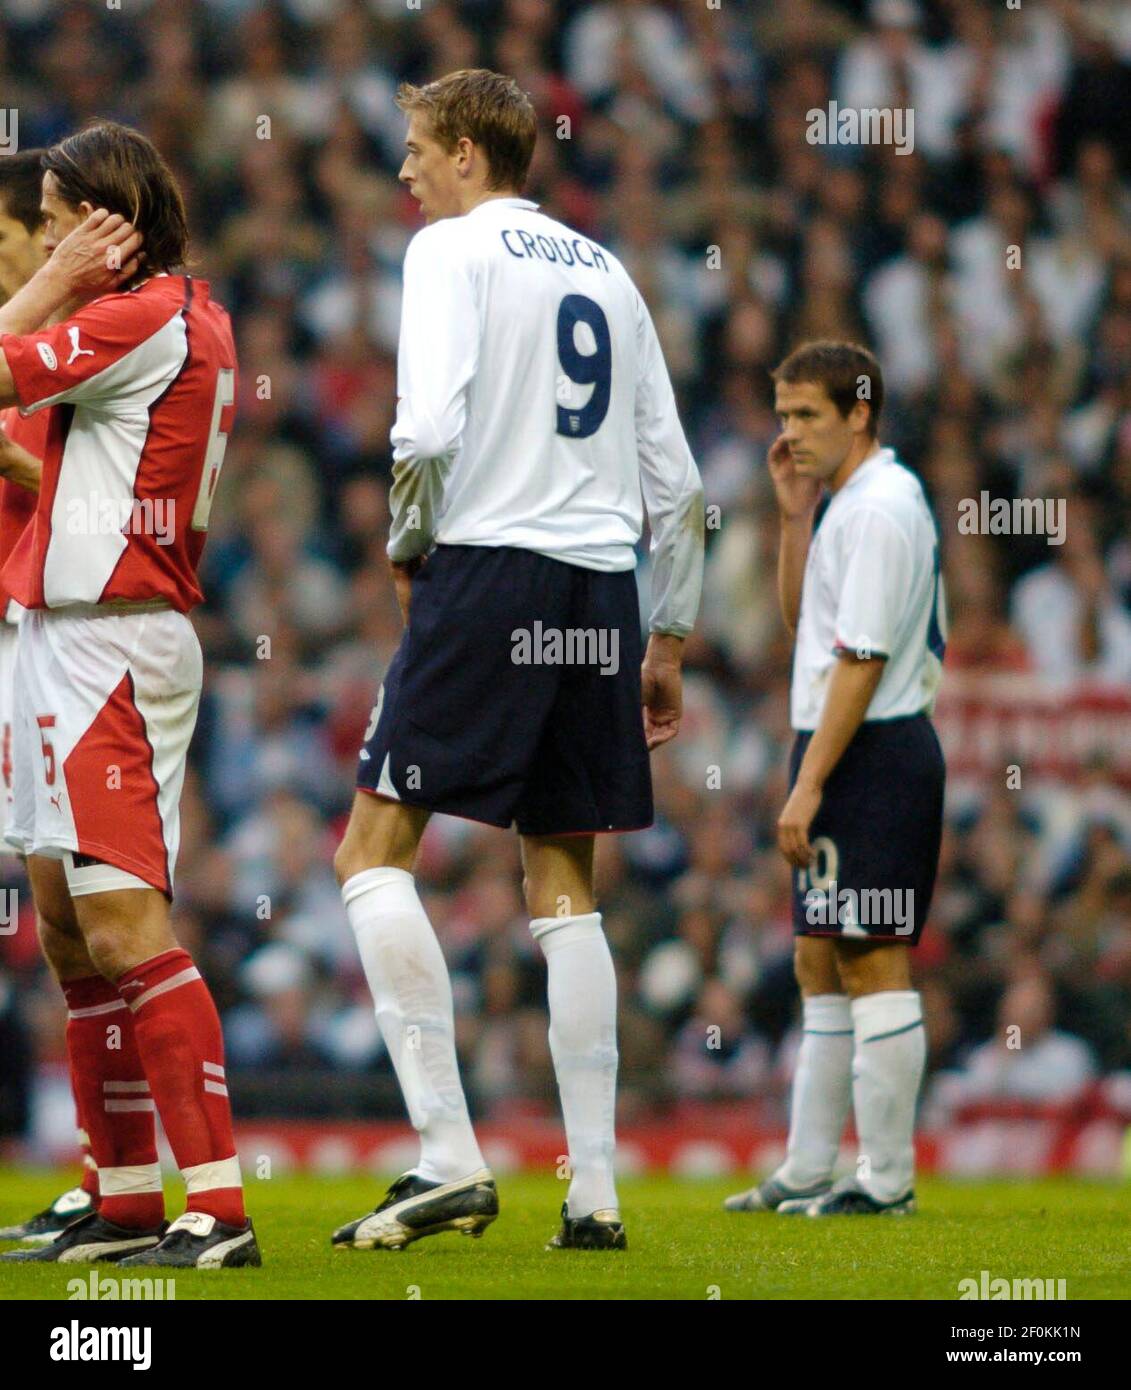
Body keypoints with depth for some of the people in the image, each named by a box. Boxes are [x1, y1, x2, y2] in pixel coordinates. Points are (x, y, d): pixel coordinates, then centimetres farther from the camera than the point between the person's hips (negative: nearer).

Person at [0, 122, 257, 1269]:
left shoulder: (144, 316, -14)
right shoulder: (191, 317, 17)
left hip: (108, 644, -11)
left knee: (123, 924, -15)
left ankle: (217, 1205, -18)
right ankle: (125, 1206, 15)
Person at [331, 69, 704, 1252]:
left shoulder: (454, 248, -1)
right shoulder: (605, 273, 19)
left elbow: (429, 426, -16)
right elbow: (674, 481, 18)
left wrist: (407, 547, 1)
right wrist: (669, 637, 24)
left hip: (491, 572, -7)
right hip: (602, 581, 7)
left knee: (373, 853, -3)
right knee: (562, 890, 10)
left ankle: (449, 1157, -14)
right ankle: (593, 1192, 5)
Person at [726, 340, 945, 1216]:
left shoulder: (880, 509, -15)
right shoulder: (849, 504, 17)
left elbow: (862, 660, -19)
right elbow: (803, 620, 25)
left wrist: (808, 785, -20)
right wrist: (796, 516, 12)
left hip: (871, 752, -11)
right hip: (848, 755, 11)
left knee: (873, 962, -8)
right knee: (821, 964, 13)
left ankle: (887, 1180, -7)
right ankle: (807, 1173, 18)